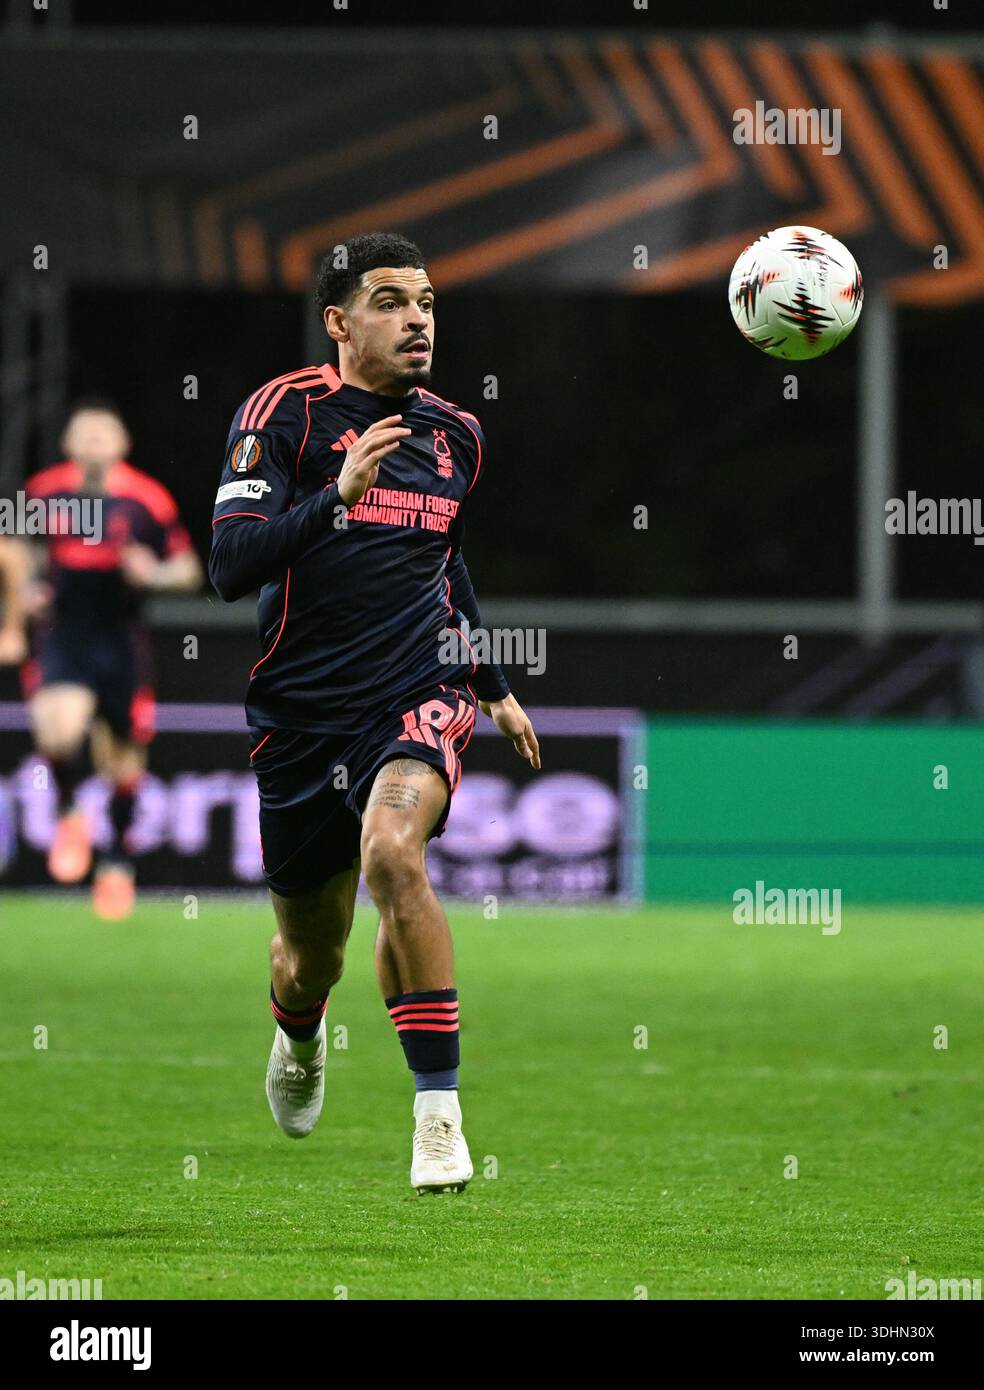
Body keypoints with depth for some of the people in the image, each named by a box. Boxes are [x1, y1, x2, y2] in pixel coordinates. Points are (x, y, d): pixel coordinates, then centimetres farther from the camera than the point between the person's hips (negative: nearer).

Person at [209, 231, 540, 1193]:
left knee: (391, 851, -31)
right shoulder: (285, 411, -6)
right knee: (312, 951, 11)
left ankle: (439, 1114, -28)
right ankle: (299, 1041, 51)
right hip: (301, 715, -1)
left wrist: (494, 688, 34)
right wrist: (340, 496, -29)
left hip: (420, 698, 1)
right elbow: (230, 565, -17)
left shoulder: (453, 434, 10)